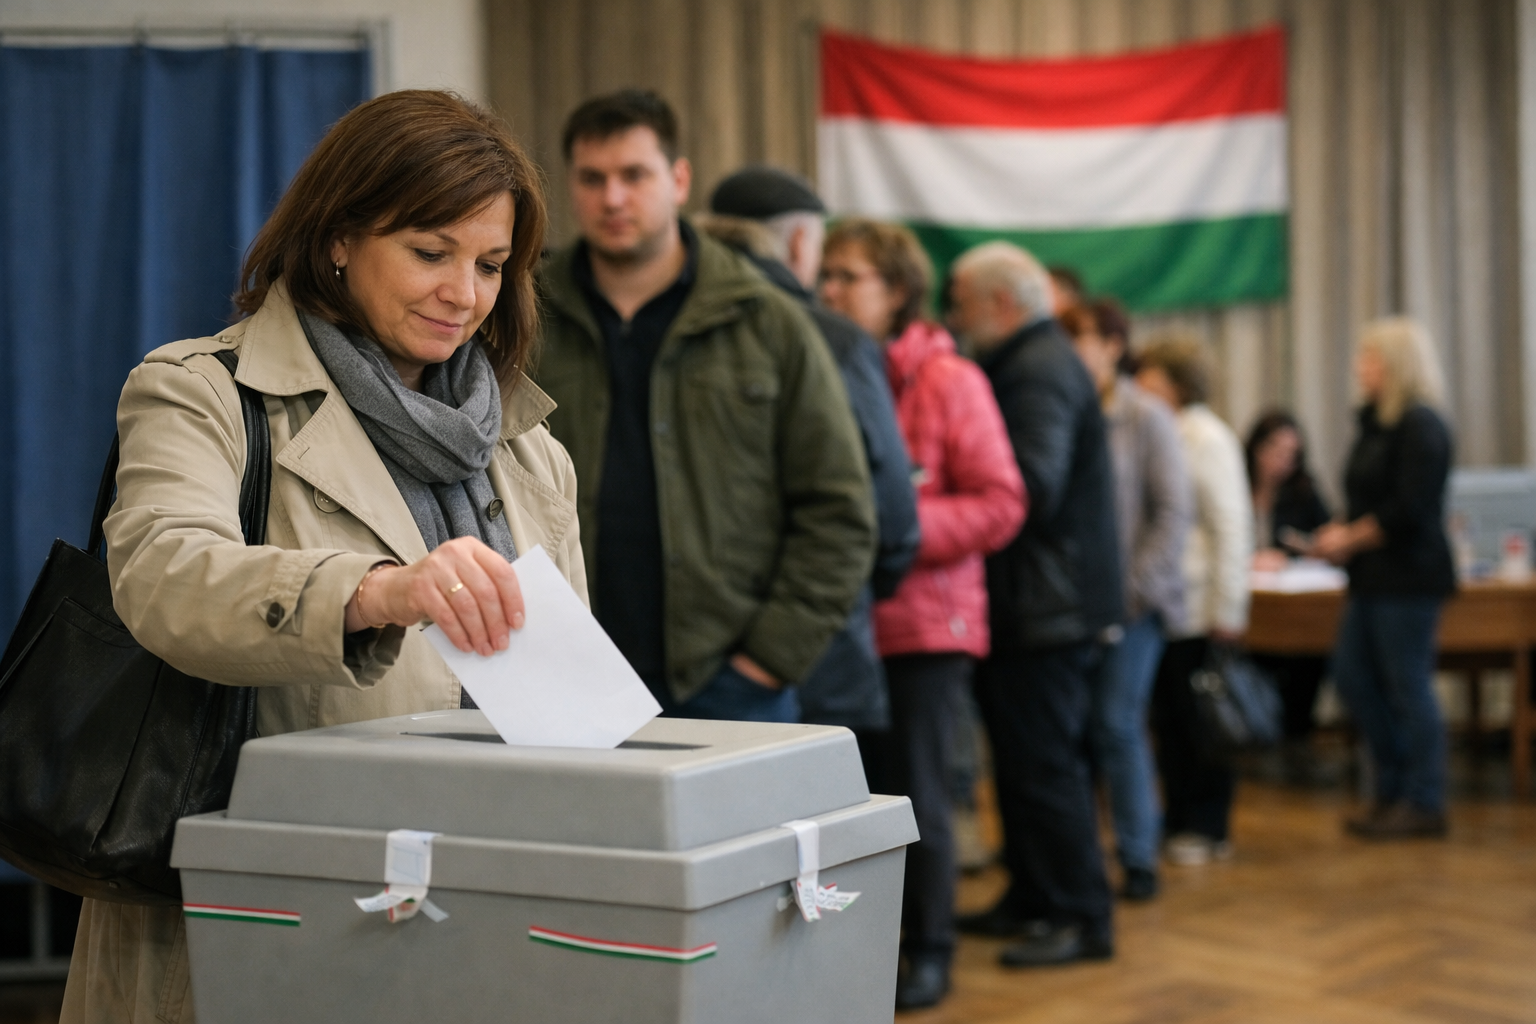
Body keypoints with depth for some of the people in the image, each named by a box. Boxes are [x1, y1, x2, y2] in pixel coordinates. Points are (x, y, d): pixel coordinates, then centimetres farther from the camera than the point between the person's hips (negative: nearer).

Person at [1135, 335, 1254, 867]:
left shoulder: (1207, 438, -8)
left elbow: (1230, 528, -12)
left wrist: (1227, 612, -15)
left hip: (1197, 610, -7)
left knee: (1202, 722, 2)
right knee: (1169, 721, 11)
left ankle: (1207, 827, 11)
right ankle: (1177, 820, 20)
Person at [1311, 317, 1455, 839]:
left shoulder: (1420, 426, -14)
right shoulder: (1377, 422, 14)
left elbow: (1409, 512, -21)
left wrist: (1352, 540, -13)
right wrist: (1342, 531, 5)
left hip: (1409, 577, -10)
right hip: (1374, 578, 10)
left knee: (1409, 688, -3)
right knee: (1352, 678, 11)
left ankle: (1424, 804, 8)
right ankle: (1394, 789, 22)